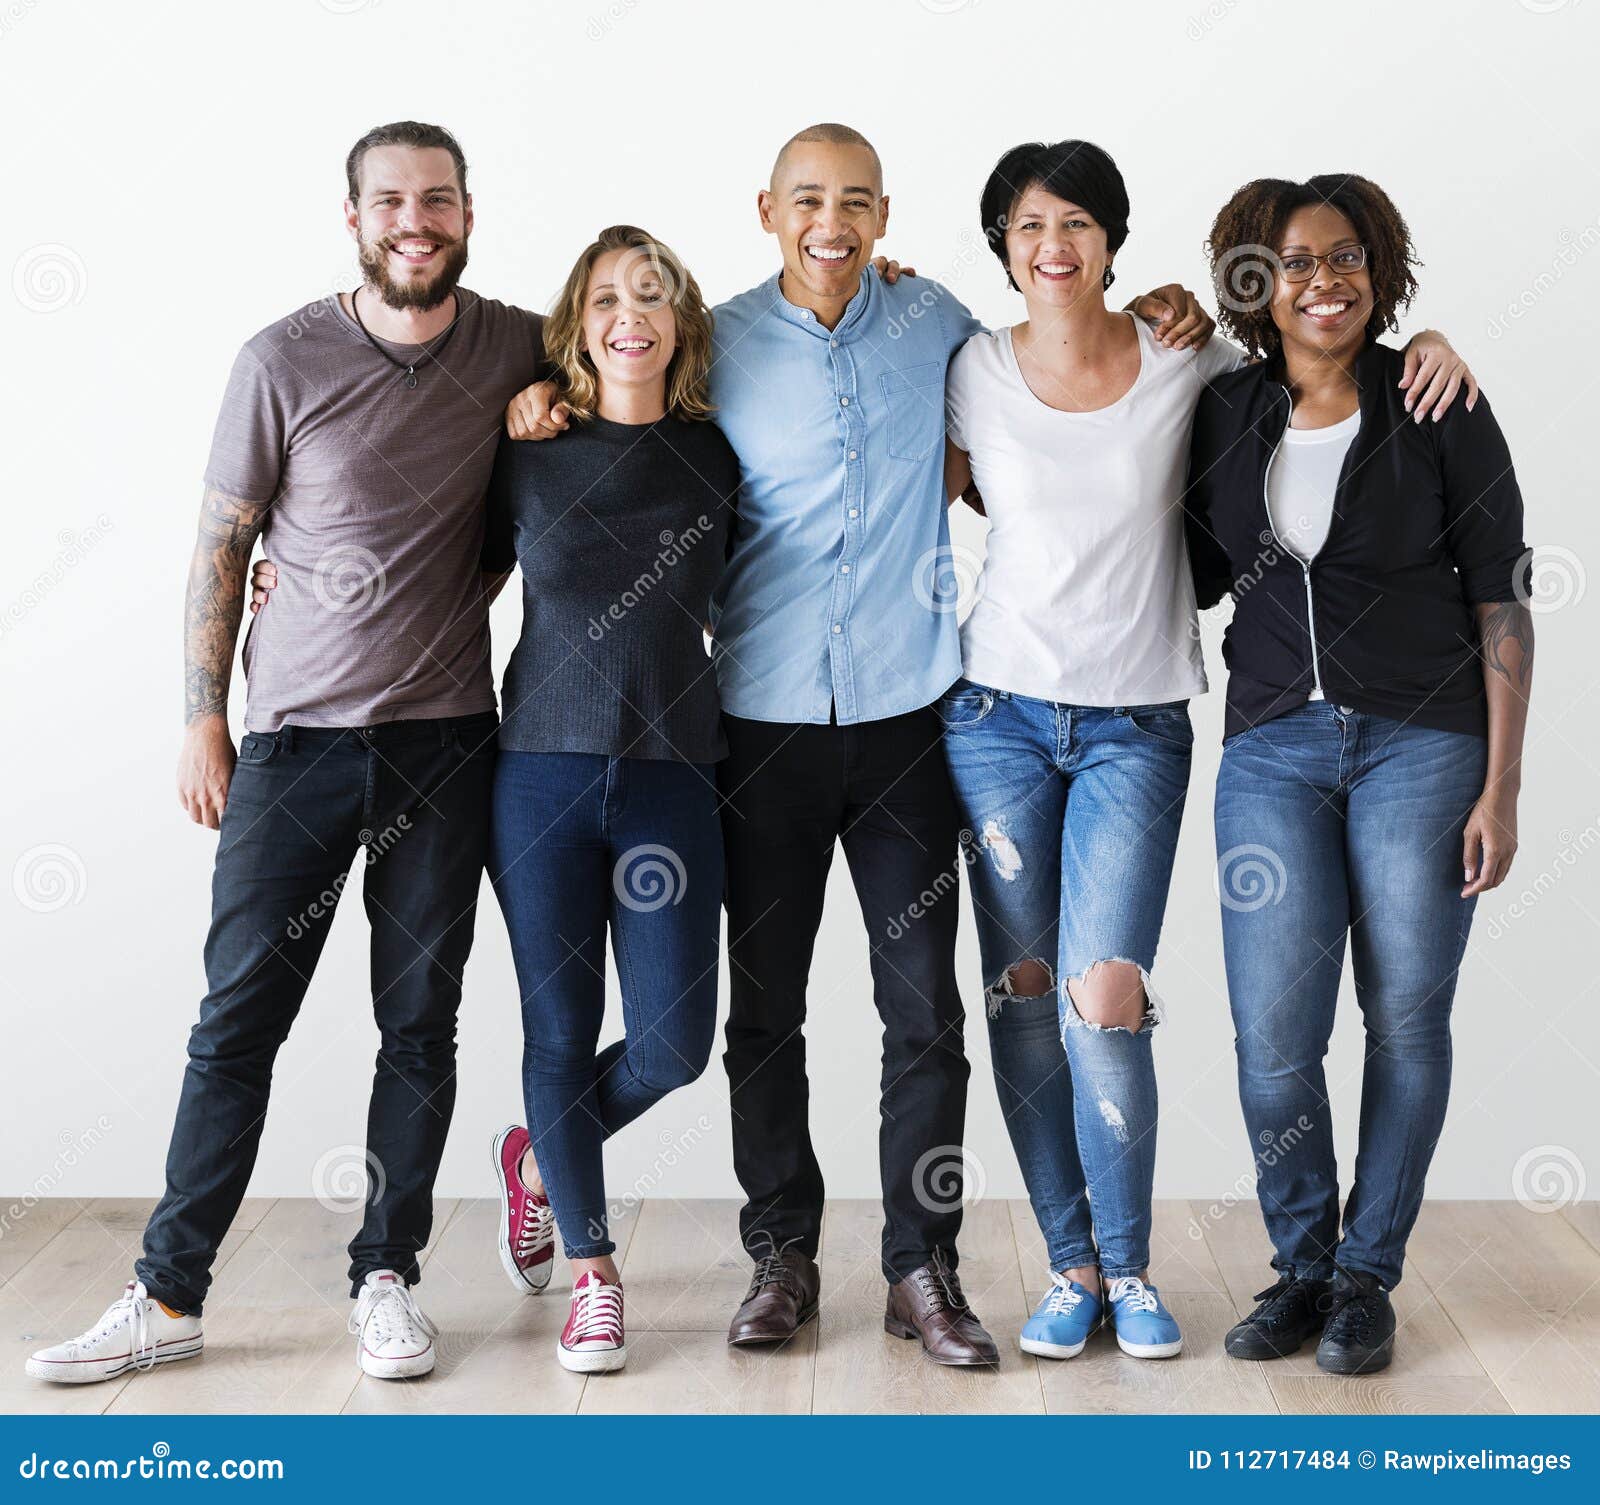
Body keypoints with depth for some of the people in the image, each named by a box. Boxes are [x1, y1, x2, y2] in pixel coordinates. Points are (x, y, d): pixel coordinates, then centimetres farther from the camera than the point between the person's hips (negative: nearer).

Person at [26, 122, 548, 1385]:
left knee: (421, 1025, 6)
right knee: (237, 1022, 1)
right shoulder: (285, 361, -3)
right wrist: (204, 718, 0)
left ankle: (387, 1279, 19)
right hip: (297, 735, -1)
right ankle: (171, 1296, 12)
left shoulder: (517, 348, 3)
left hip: (445, 737, 2)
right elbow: (222, 546, 3)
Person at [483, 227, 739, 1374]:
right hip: (544, 768, -1)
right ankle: (593, 1273, 22)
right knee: (562, 1031, 3)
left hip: (670, 772, 1)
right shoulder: (529, 453, 5)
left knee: (674, 1042, -1)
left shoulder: (717, 455, 5)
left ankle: (541, 1159, 31)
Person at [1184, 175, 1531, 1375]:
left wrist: (1500, 789, -8)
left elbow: (1502, 604, -3)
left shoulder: (1441, 411, -4)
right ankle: (1302, 1265, 18)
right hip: (1274, 745, 2)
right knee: (1273, 1032, -4)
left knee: (1406, 1019, 4)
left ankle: (1368, 1276, 21)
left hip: (1423, 744, -2)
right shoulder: (1223, 416, 5)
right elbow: (1200, 580, 14)